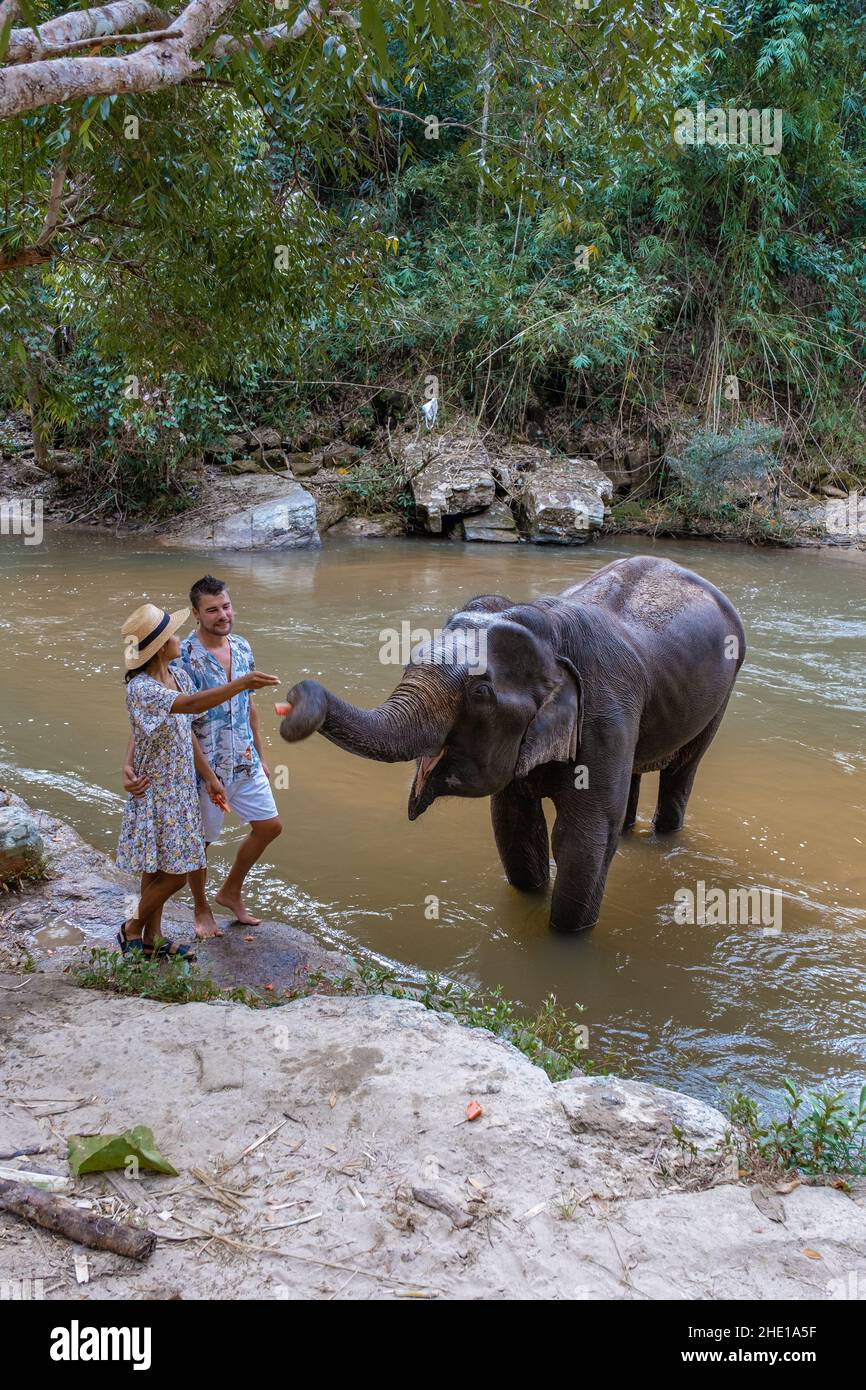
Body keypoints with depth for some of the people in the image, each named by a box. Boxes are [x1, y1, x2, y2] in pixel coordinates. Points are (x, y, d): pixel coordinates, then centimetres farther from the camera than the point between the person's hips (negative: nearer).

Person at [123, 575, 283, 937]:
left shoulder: (242, 647, 0)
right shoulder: (182, 657, -21)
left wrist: (260, 755, 18)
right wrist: (129, 763, -37)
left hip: (245, 762, 6)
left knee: (269, 826, 16)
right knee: (200, 841, 12)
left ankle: (231, 891, 37)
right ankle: (202, 909, 36)